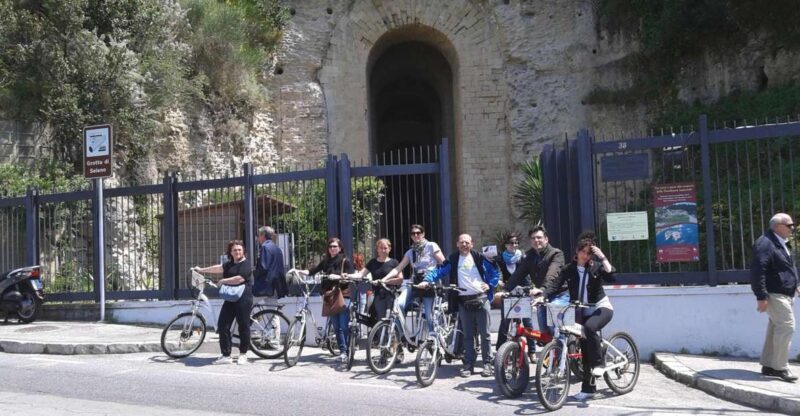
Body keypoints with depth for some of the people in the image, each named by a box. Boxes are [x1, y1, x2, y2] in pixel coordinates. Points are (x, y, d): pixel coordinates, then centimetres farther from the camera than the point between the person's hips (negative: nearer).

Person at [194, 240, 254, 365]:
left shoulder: (246, 264, -8)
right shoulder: (230, 264, 19)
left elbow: (239, 279, -19)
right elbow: (219, 268, 31)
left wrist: (223, 281, -8)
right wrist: (202, 269, 37)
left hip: (243, 300, -8)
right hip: (230, 299, 8)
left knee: (243, 326, -1)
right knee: (222, 326, 2)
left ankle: (243, 355, 14)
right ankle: (226, 355, 7)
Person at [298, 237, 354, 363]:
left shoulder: (345, 261, 1)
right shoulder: (325, 262, 13)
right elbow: (312, 271, 7)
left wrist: (337, 277, -25)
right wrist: (299, 271, -9)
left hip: (343, 296, -4)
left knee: (343, 326, -10)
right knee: (336, 327, 4)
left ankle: (346, 352, -7)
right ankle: (343, 350, 9)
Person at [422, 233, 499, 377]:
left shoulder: (479, 258, 6)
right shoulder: (452, 260, 6)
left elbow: (494, 271, 13)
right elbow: (439, 271, -5)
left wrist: (490, 284, 1)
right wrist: (427, 280, -20)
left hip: (481, 299, -1)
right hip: (463, 302, 1)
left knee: (484, 333, 0)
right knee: (467, 335, 6)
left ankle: (487, 363, 7)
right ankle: (469, 364, 11)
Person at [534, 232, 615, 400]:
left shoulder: (596, 267, -6)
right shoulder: (569, 269, -1)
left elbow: (610, 277, -23)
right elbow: (555, 284, -14)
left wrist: (602, 257, -25)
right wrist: (540, 291, -33)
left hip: (601, 307, -3)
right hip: (581, 311, 4)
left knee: (590, 327, -35)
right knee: (585, 348, 3)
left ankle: (599, 363, -16)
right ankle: (588, 388, 12)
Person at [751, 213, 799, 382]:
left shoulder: (782, 243, 16)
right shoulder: (765, 243, -16)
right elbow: (757, 271, -22)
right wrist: (761, 297, -25)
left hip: (785, 294, 10)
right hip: (774, 294, -10)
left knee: (776, 327, 12)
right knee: (786, 326, -13)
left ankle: (768, 365, 20)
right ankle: (780, 367, -6)